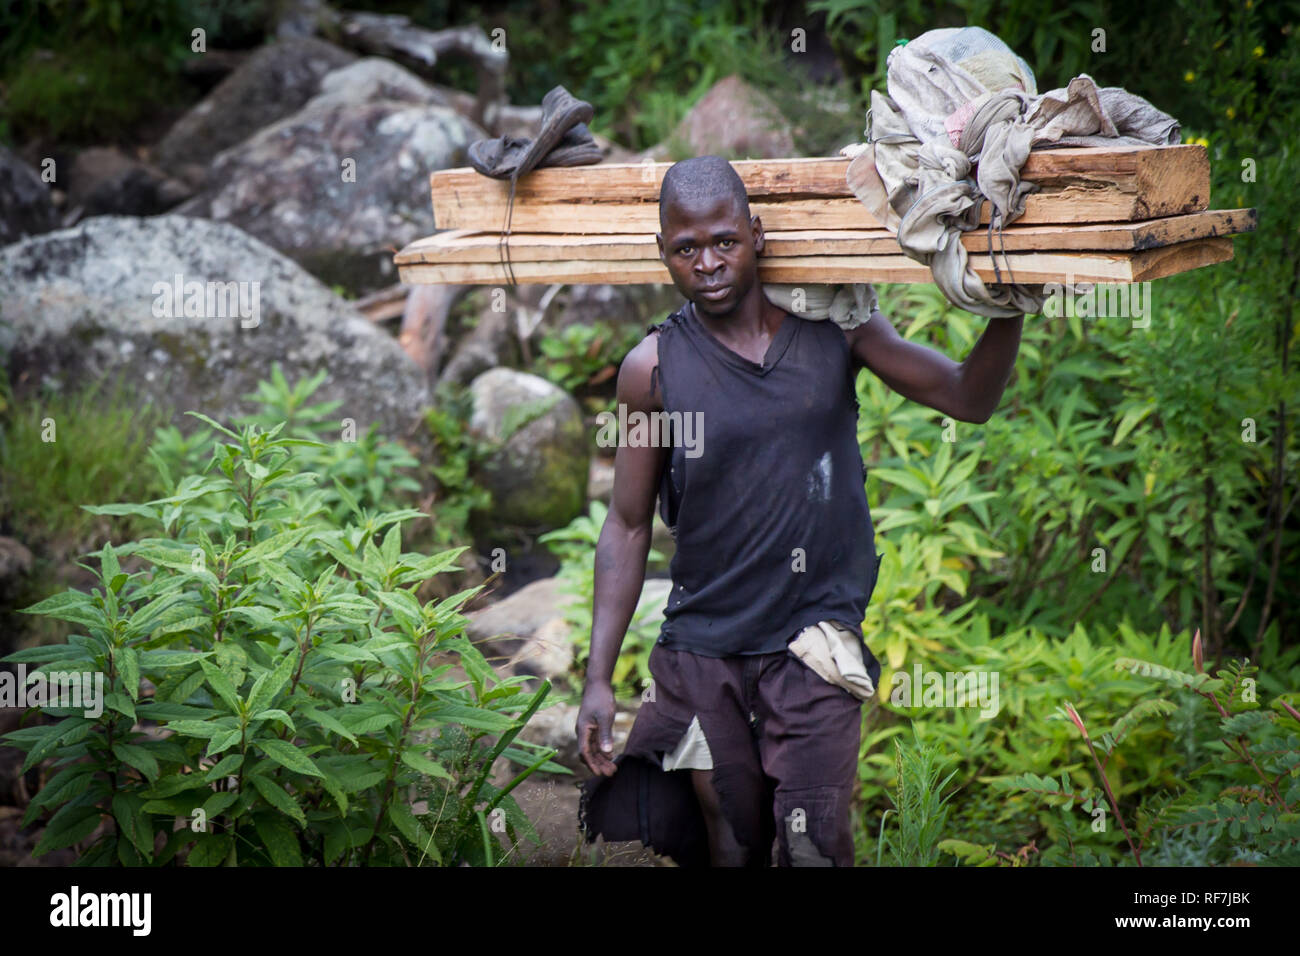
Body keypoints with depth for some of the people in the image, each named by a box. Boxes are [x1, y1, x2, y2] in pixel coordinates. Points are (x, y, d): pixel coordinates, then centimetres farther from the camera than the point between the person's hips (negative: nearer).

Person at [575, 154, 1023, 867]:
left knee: (815, 844, -9)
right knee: (728, 847, 9)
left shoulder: (833, 326, -1)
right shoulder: (654, 367, -4)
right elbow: (628, 527, 2)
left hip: (815, 637, 0)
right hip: (701, 647, 0)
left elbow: (969, 399, 5)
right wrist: (597, 678, -2)